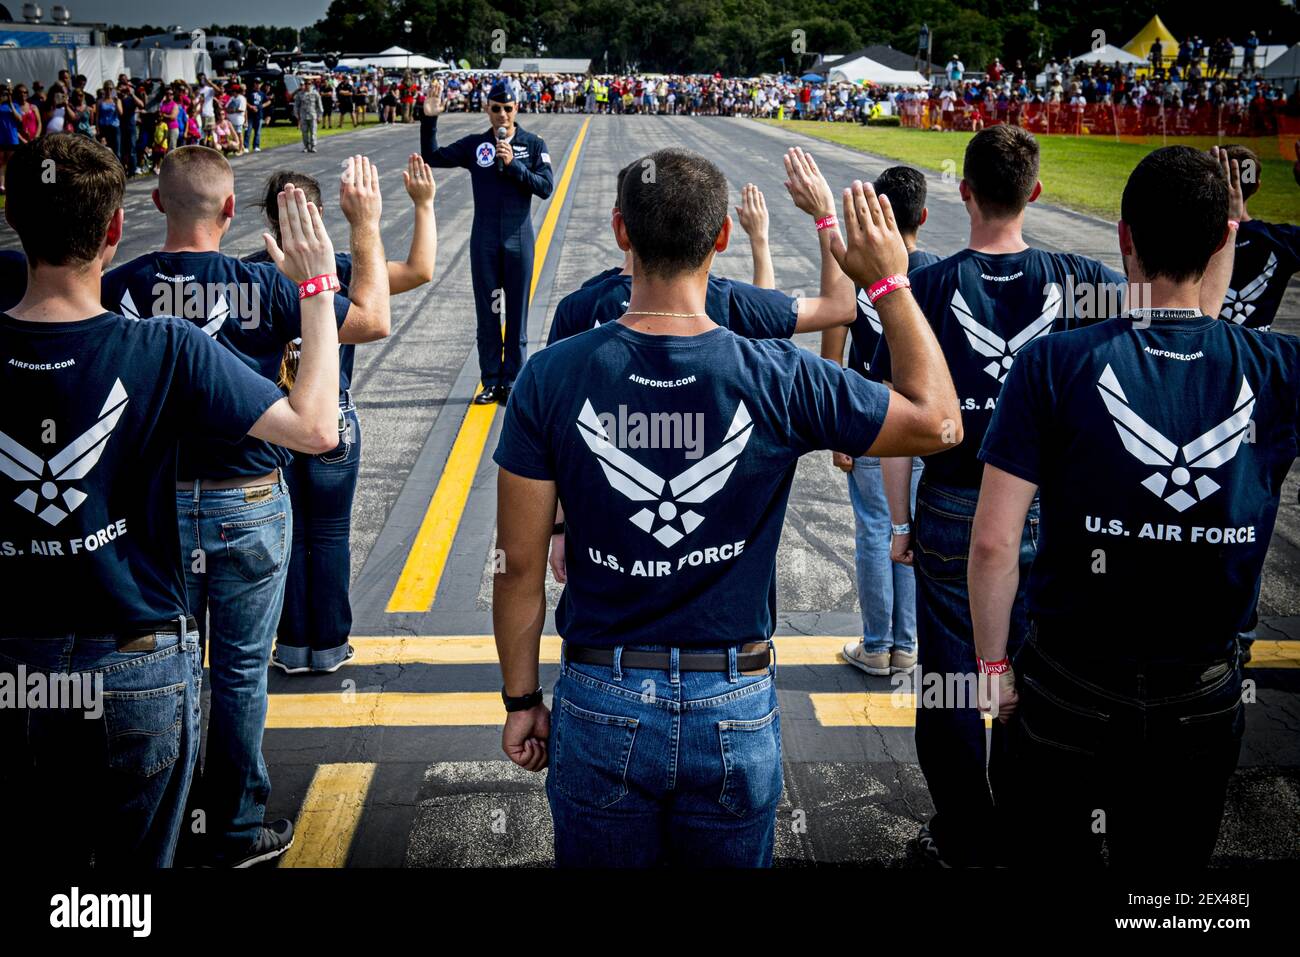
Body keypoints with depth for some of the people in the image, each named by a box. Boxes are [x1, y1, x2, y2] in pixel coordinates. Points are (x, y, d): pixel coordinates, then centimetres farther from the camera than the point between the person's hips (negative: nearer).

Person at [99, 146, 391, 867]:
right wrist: (365, 223, 3)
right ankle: (237, 829, 21)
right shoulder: (260, 286, -15)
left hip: (154, 504, 2)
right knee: (241, 672, 10)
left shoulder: (117, 288, -10)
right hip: (248, 507, -2)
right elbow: (371, 321, -4)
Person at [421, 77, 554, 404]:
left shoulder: (534, 144, 0)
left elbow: (545, 187, -8)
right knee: (487, 313, 6)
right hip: (484, 239, 1)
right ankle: (491, 383, 13)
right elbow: (433, 158, -2)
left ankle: (511, 383, 12)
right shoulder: (474, 144, 4)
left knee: (516, 313, 4)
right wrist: (429, 119, -13)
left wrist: (513, 165, -17)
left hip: (518, 239, -1)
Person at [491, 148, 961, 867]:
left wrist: (521, 701, 6)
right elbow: (938, 420, 1)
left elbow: (520, 564, -7)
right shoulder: (782, 381, -14)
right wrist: (890, 282, 7)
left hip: (601, 707, 0)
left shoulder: (551, 377, -13)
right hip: (736, 711, 0)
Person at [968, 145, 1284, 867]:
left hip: (1069, 692, -2)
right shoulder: (1278, 371, -11)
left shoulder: (1056, 365, -15)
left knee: (1049, 854, 17)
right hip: (1204, 701, 2)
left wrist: (995, 663, -2)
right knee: (1172, 862, 21)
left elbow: (993, 542, -16)